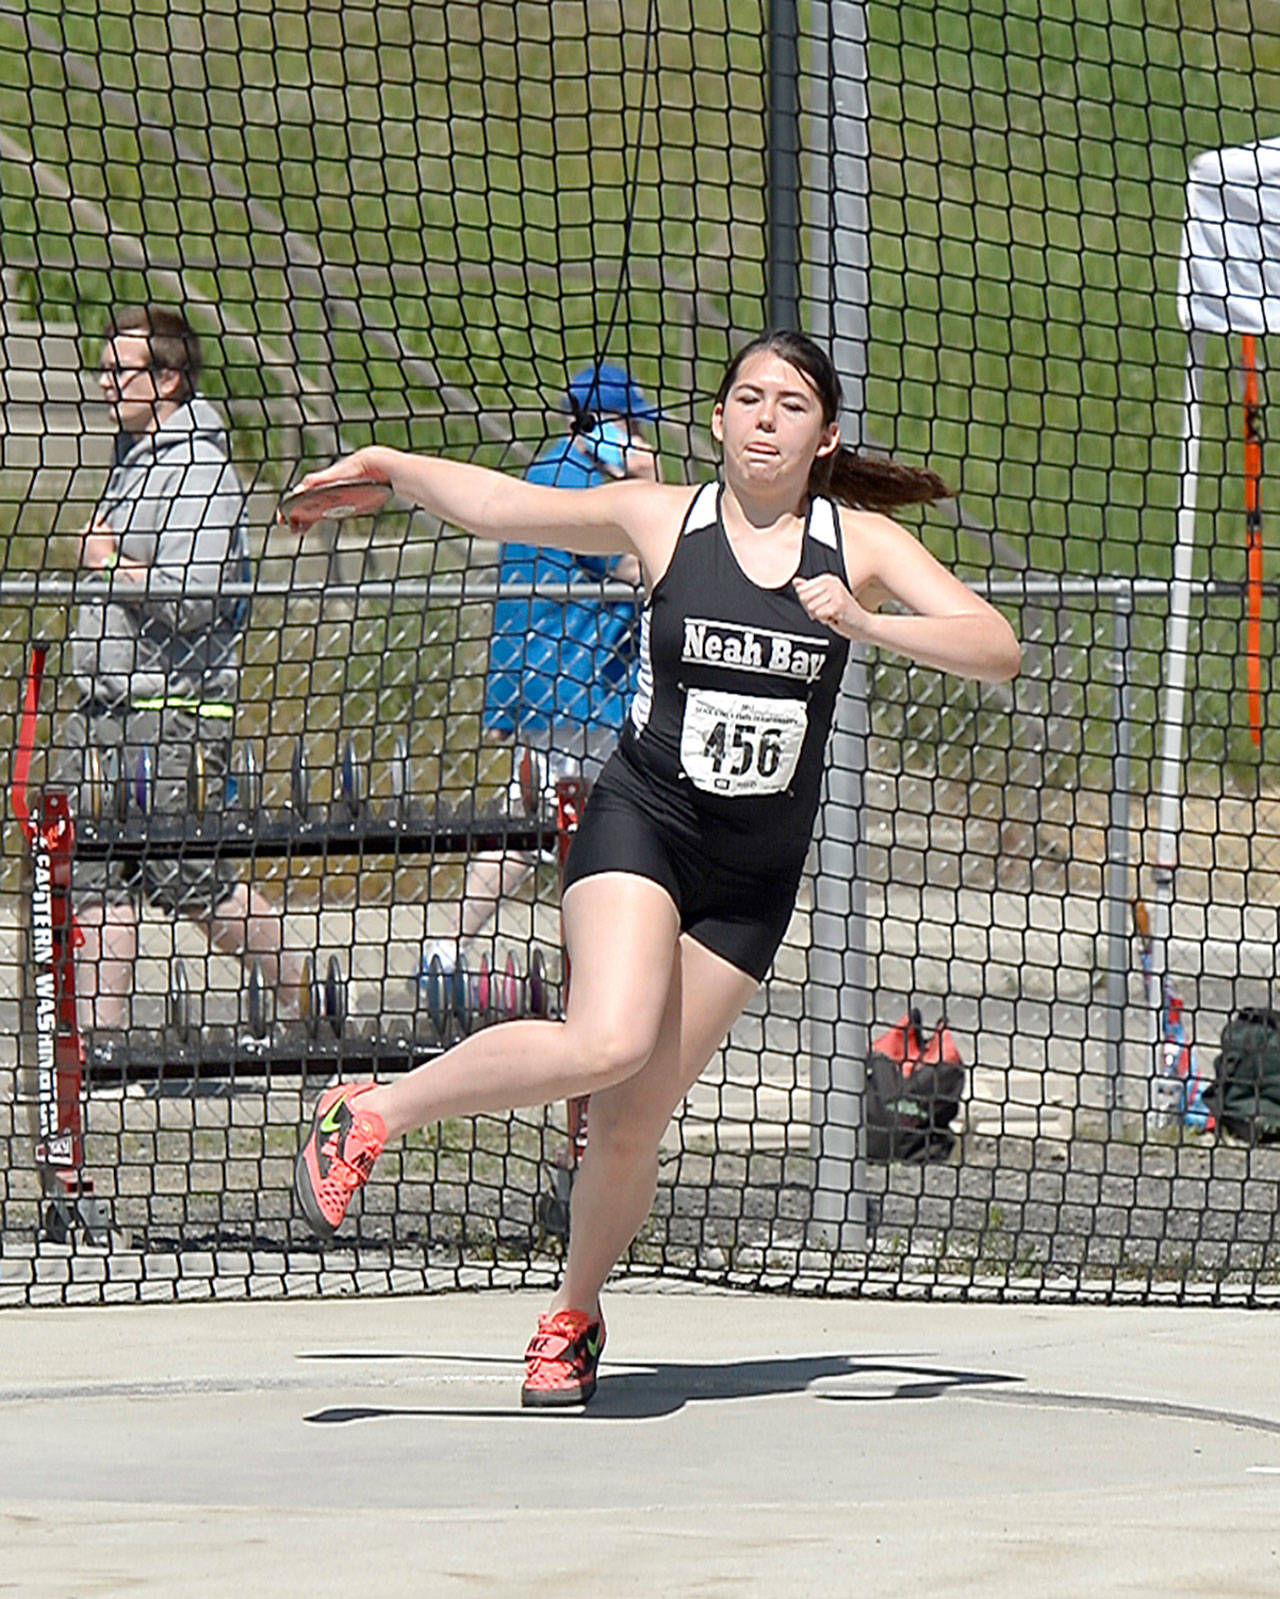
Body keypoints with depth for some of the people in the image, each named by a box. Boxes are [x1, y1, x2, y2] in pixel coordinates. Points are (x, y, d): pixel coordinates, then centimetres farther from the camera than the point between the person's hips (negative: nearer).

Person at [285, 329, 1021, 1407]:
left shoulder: (863, 543, 1)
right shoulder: (659, 519, 0)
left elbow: (999, 651, -9)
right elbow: (491, 506, 11)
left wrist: (866, 623, -21)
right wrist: (390, 465, 2)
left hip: (753, 877, 2)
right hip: (641, 826, -2)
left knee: (633, 1126, 1)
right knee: (608, 1043, -29)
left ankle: (575, 1310, 29)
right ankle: (372, 1114, -11)